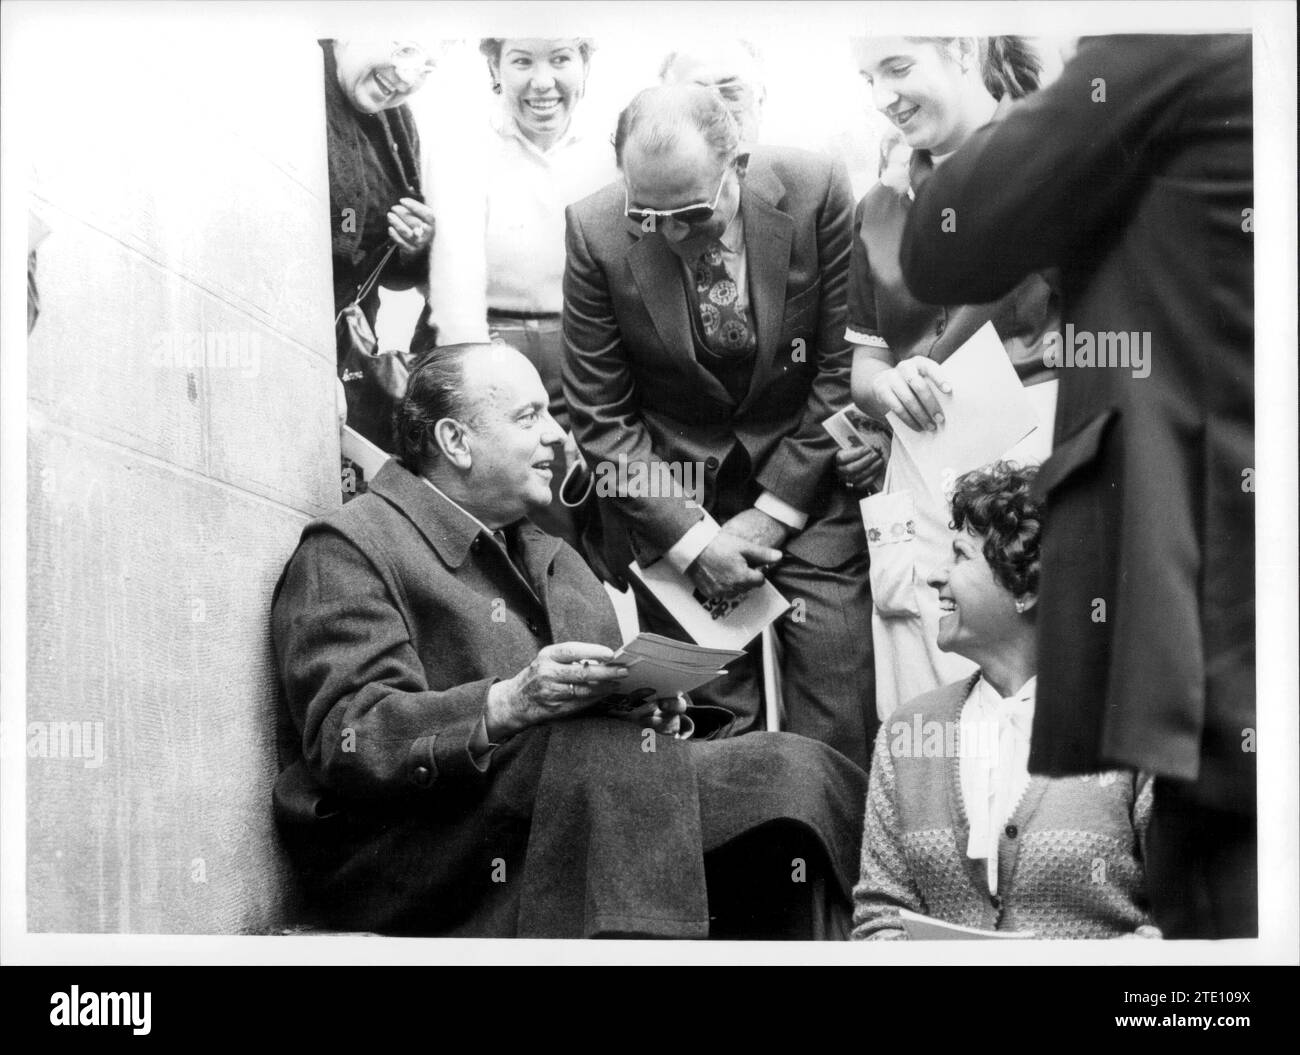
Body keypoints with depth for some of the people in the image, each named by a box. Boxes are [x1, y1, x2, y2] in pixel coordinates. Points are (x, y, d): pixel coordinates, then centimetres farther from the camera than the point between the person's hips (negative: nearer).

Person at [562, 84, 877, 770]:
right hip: (671, 488, 0)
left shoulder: (815, 194, -14)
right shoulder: (595, 233, -14)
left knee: (836, 716, -3)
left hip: (803, 475, 1)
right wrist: (691, 539, -15)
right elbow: (600, 420, -7)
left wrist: (775, 510, -10)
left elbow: (844, 366, -6)